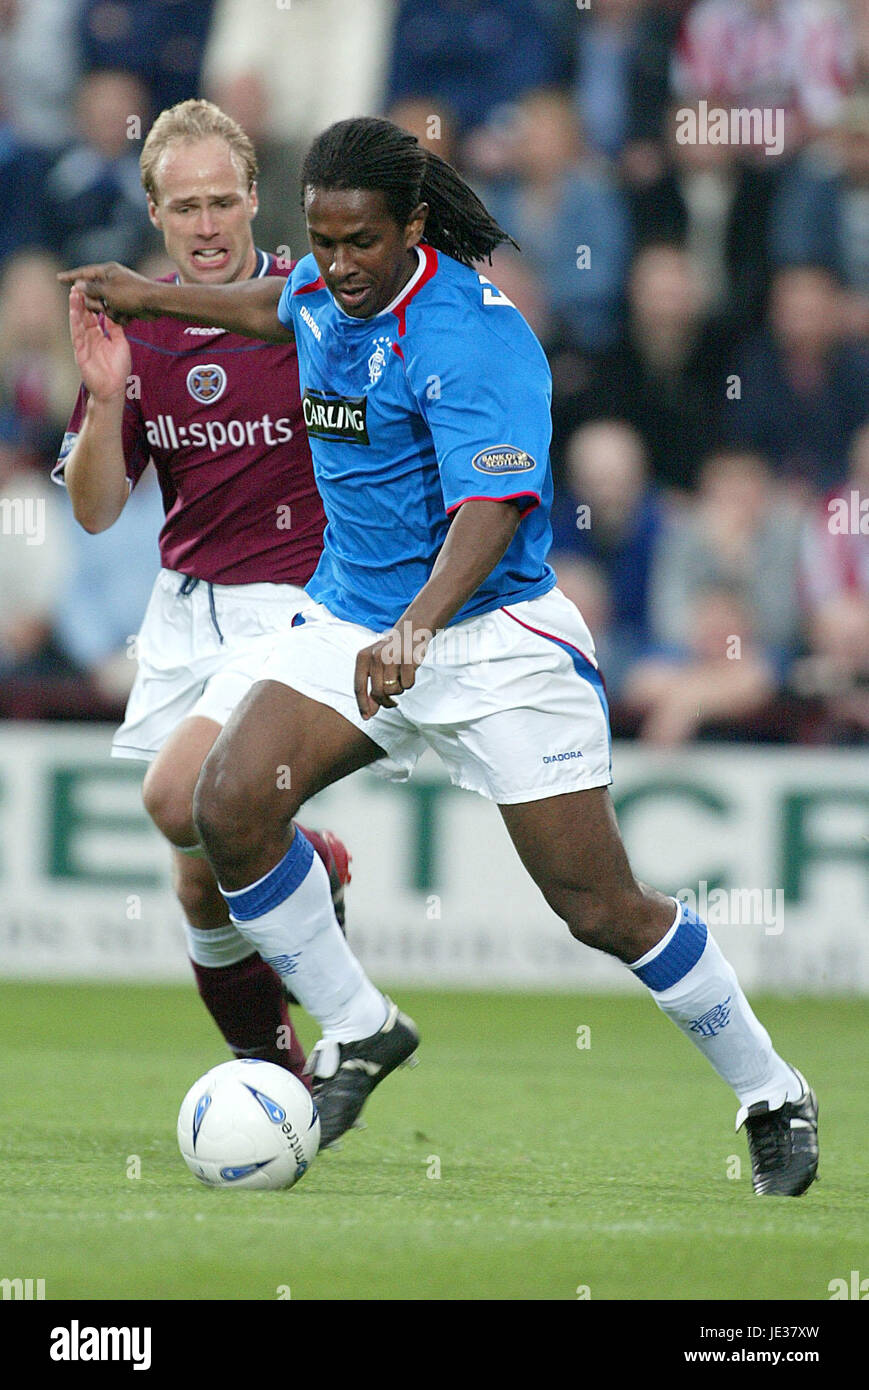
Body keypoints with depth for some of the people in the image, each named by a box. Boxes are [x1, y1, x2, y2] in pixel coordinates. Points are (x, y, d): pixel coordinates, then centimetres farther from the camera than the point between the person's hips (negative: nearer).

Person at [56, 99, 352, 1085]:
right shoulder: (133, 330, 2)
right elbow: (95, 511, 3)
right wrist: (107, 401, -13)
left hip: (298, 603, -5)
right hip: (185, 609, 5)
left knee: (180, 797, -25)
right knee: (201, 883, 4)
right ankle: (276, 1074, 22)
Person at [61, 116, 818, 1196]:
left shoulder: (467, 336, -23)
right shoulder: (326, 291, 1)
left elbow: (491, 510, -34)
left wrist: (419, 625, -48)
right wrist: (152, 298, 32)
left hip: (493, 631, -7)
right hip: (351, 620, 7)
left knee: (601, 907, -8)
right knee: (230, 804, -16)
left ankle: (772, 1096, 12)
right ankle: (356, 1031, 4)